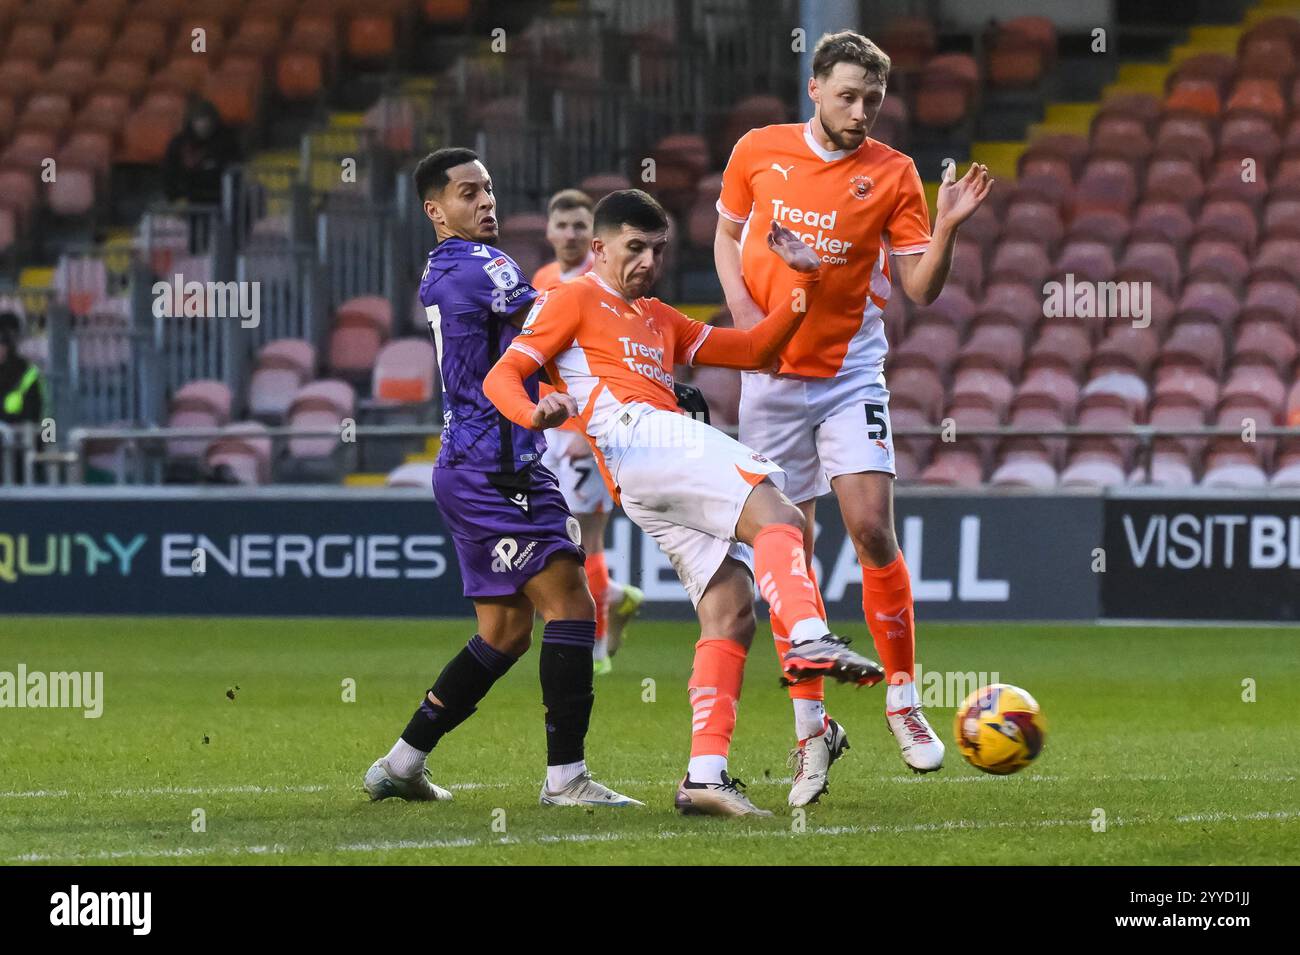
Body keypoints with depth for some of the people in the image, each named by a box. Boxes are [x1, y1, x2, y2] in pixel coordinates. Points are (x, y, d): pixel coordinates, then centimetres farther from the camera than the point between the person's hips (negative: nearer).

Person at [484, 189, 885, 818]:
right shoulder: (574, 302, 13)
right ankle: (809, 640, -49)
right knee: (775, 514, -27)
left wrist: (805, 281, 21)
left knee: (731, 610, -5)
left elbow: (753, 350, 33)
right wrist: (534, 414, -18)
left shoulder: (661, 321, 35)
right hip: (635, 437, -8)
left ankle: (706, 774, -13)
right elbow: (501, 377, 5)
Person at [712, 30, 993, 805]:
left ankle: (904, 700, 1)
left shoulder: (892, 175, -4)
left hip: (851, 372, -1)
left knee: (872, 529, -14)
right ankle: (812, 727, 9)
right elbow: (727, 232, 15)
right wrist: (742, 308, -2)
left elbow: (921, 288, -5)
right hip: (772, 372, 1)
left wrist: (947, 229, -22)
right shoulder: (760, 152, 0)